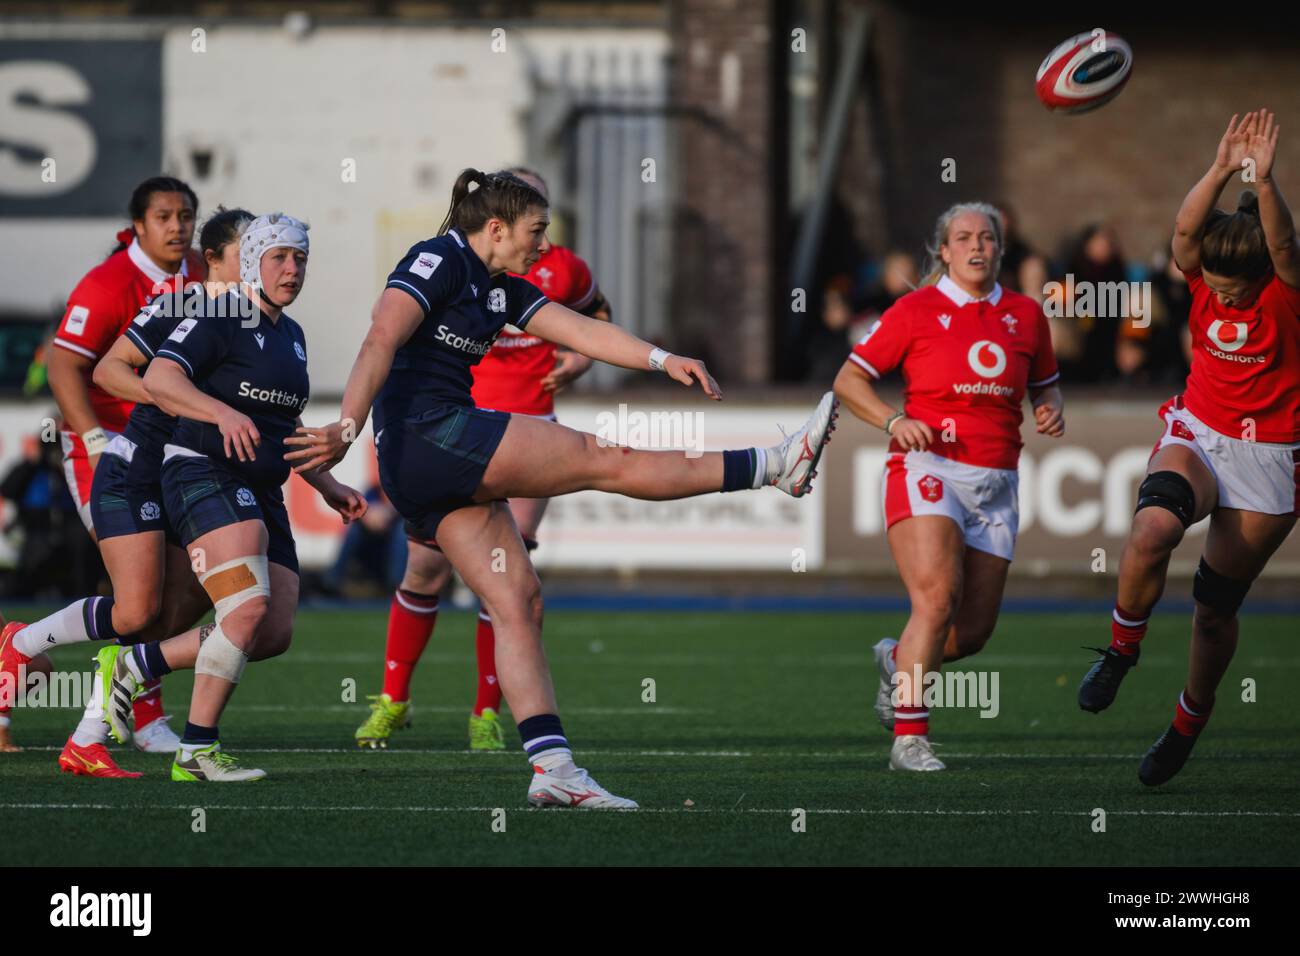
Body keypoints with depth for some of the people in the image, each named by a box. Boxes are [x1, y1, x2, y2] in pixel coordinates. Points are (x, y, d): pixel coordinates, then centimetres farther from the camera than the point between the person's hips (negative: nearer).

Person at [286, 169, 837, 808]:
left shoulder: (500, 288, 21)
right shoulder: (439, 260, -6)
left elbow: (581, 331, 13)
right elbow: (381, 340, -19)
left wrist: (662, 359, -1)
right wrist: (347, 430, -30)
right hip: (428, 433, -10)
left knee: (517, 601, 2)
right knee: (609, 462, -7)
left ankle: (552, 768, -5)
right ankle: (777, 465, -4)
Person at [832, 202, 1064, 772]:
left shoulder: (1025, 314, 12)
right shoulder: (917, 310, 1)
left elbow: (1044, 383, 26)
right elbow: (849, 379, 4)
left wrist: (1051, 409, 3)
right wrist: (893, 420, -13)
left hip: (995, 484, 4)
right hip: (929, 469, -4)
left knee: (973, 630, 2)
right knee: (937, 598, -23)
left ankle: (898, 660, 35)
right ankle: (909, 736, -16)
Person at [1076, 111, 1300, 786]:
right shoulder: (1203, 278, -6)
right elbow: (1184, 230, -25)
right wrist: (1221, 171, -42)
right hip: (1197, 435, 2)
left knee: (1218, 602, 5)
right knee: (1151, 530, -31)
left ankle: (1189, 723, 28)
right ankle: (1122, 648, -7)